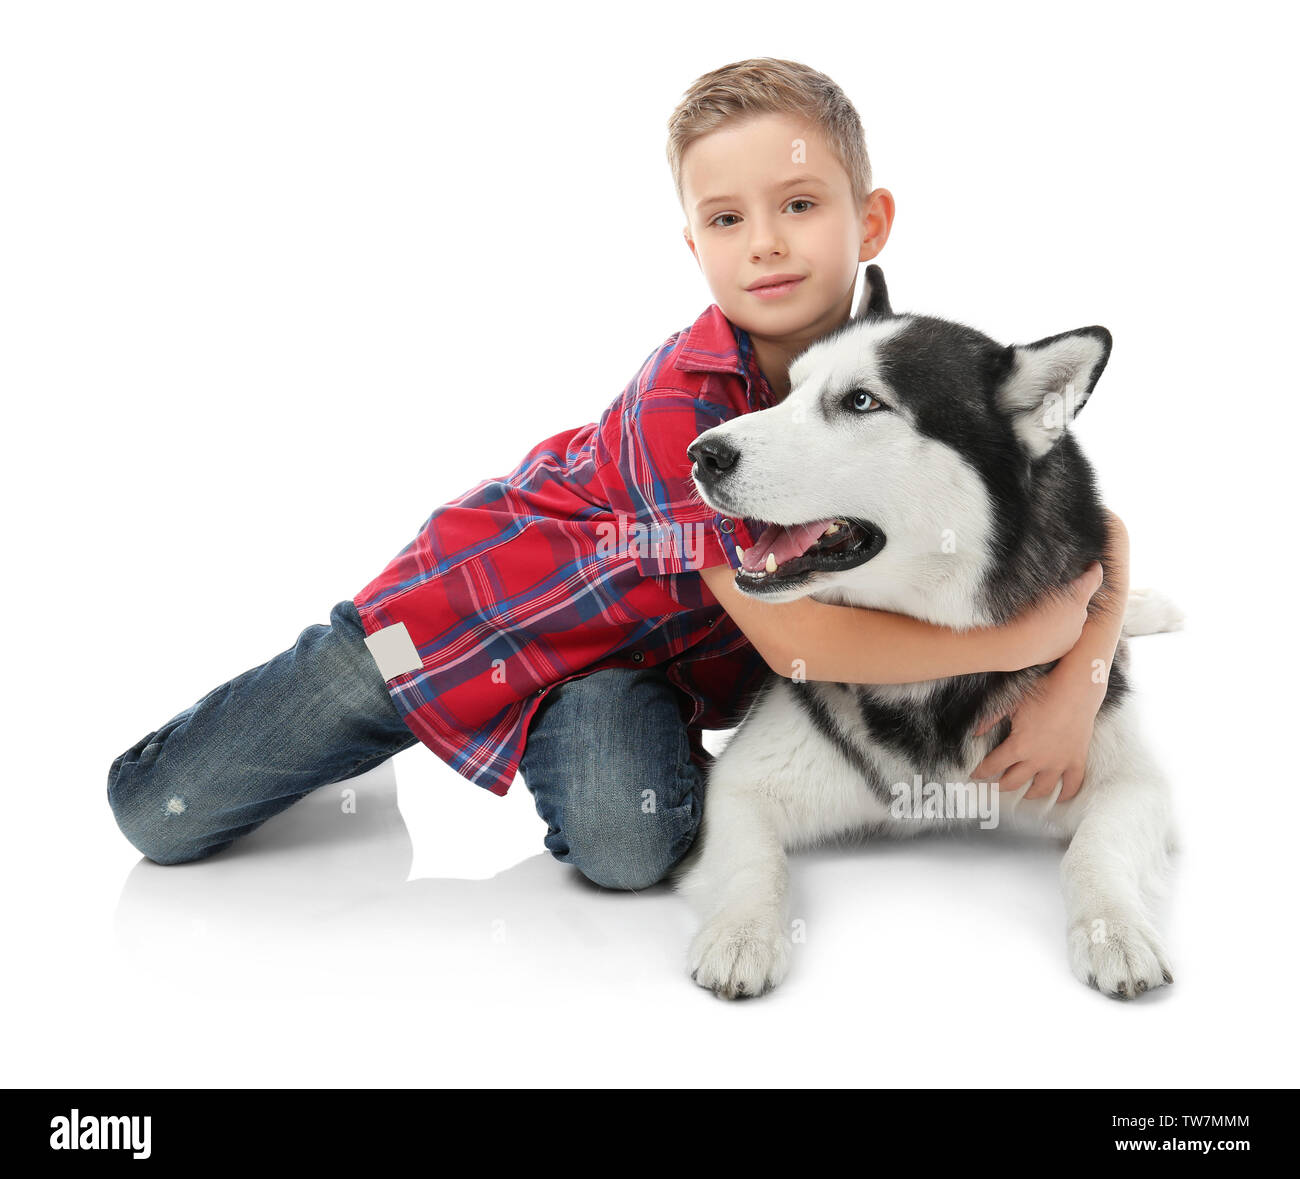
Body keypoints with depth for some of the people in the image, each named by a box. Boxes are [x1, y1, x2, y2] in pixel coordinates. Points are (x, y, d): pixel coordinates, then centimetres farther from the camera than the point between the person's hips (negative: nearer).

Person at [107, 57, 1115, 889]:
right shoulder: (683, 399, -30)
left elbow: (1093, 529, -10)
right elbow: (795, 635, -31)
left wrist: (1079, 679, -29)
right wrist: (1023, 636, -30)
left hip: (643, 657, 3)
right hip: (481, 597, -3)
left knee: (628, 850, -31)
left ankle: (569, 722, 5)